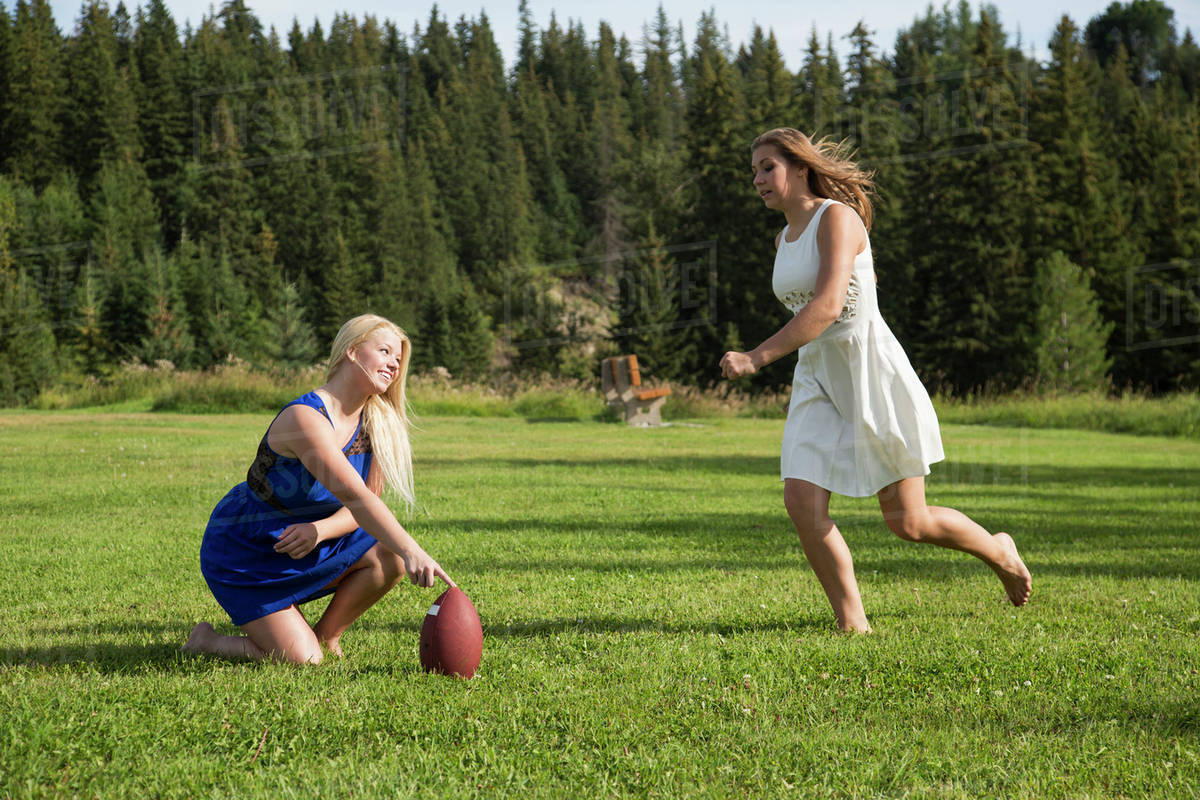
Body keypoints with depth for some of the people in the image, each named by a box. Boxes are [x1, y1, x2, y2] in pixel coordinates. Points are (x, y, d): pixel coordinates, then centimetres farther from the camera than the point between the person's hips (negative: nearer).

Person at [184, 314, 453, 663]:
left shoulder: (376, 423, -3)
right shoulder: (304, 417, -29)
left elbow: (366, 502, -4)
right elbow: (352, 495, -41)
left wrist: (319, 530, -25)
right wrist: (411, 550, -51)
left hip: (305, 543, 7)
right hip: (244, 555, -7)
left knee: (388, 557, -17)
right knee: (302, 660, -17)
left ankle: (326, 635, 6)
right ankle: (208, 641, 9)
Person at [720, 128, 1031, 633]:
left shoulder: (837, 216, -12)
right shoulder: (784, 240, 14)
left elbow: (828, 306, -25)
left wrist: (757, 357, -30)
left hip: (871, 370, -7)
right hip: (817, 381, 7)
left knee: (908, 523, -2)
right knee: (801, 500, -14)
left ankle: (1000, 552, 27)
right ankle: (852, 622, -4)